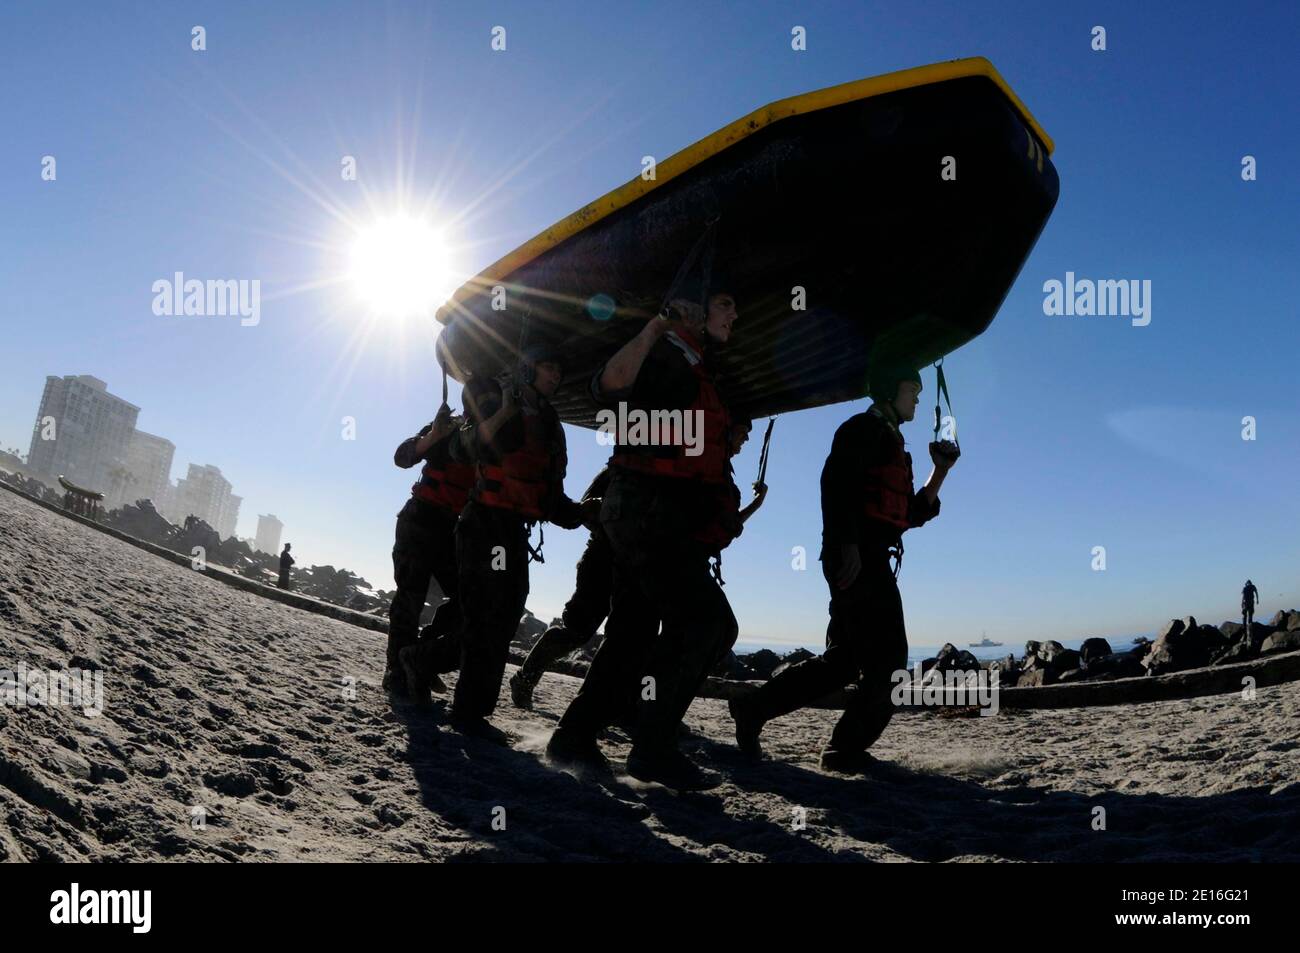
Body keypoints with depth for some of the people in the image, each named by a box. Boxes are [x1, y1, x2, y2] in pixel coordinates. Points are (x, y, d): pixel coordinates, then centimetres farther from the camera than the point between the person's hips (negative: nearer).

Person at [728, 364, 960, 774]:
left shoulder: (890, 443, 30)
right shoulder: (865, 427, 0)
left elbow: (913, 513, 27)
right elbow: (836, 481, -17)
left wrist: (940, 470, 17)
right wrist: (849, 545, -26)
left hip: (869, 560, 10)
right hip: (858, 556, -10)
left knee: (844, 659, 8)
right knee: (886, 660, -7)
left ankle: (753, 708, 8)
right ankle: (847, 749, -1)